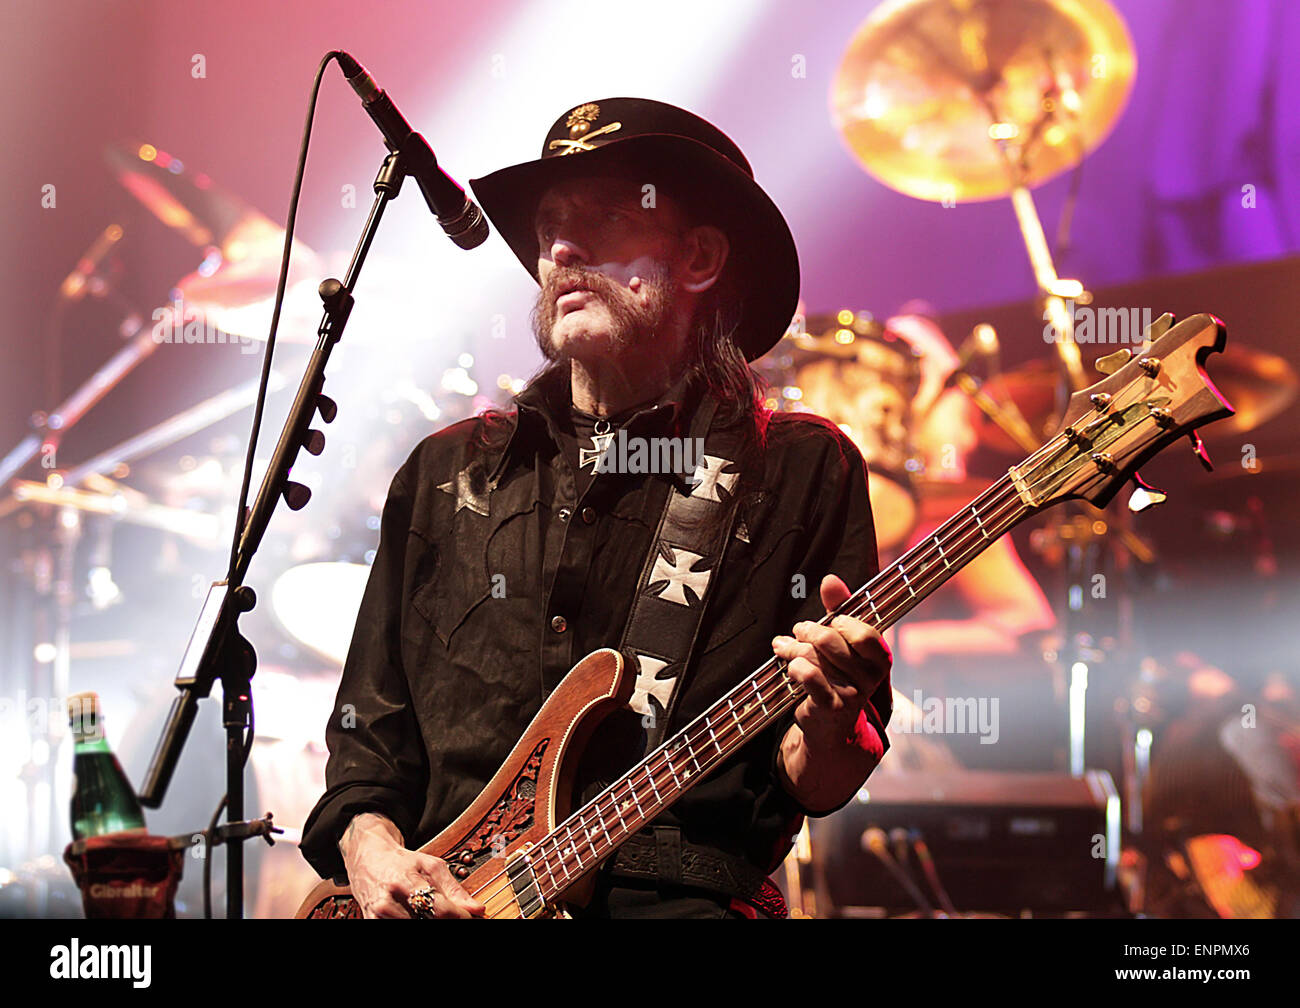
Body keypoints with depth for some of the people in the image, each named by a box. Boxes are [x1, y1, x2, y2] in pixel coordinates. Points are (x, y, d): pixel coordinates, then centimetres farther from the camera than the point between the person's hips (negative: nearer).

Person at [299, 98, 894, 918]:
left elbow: (811, 788, 4)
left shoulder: (801, 471, 7)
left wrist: (826, 728, -17)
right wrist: (373, 851, -1)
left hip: (676, 895, -2)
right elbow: (370, 731, 18)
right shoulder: (446, 473, 18)